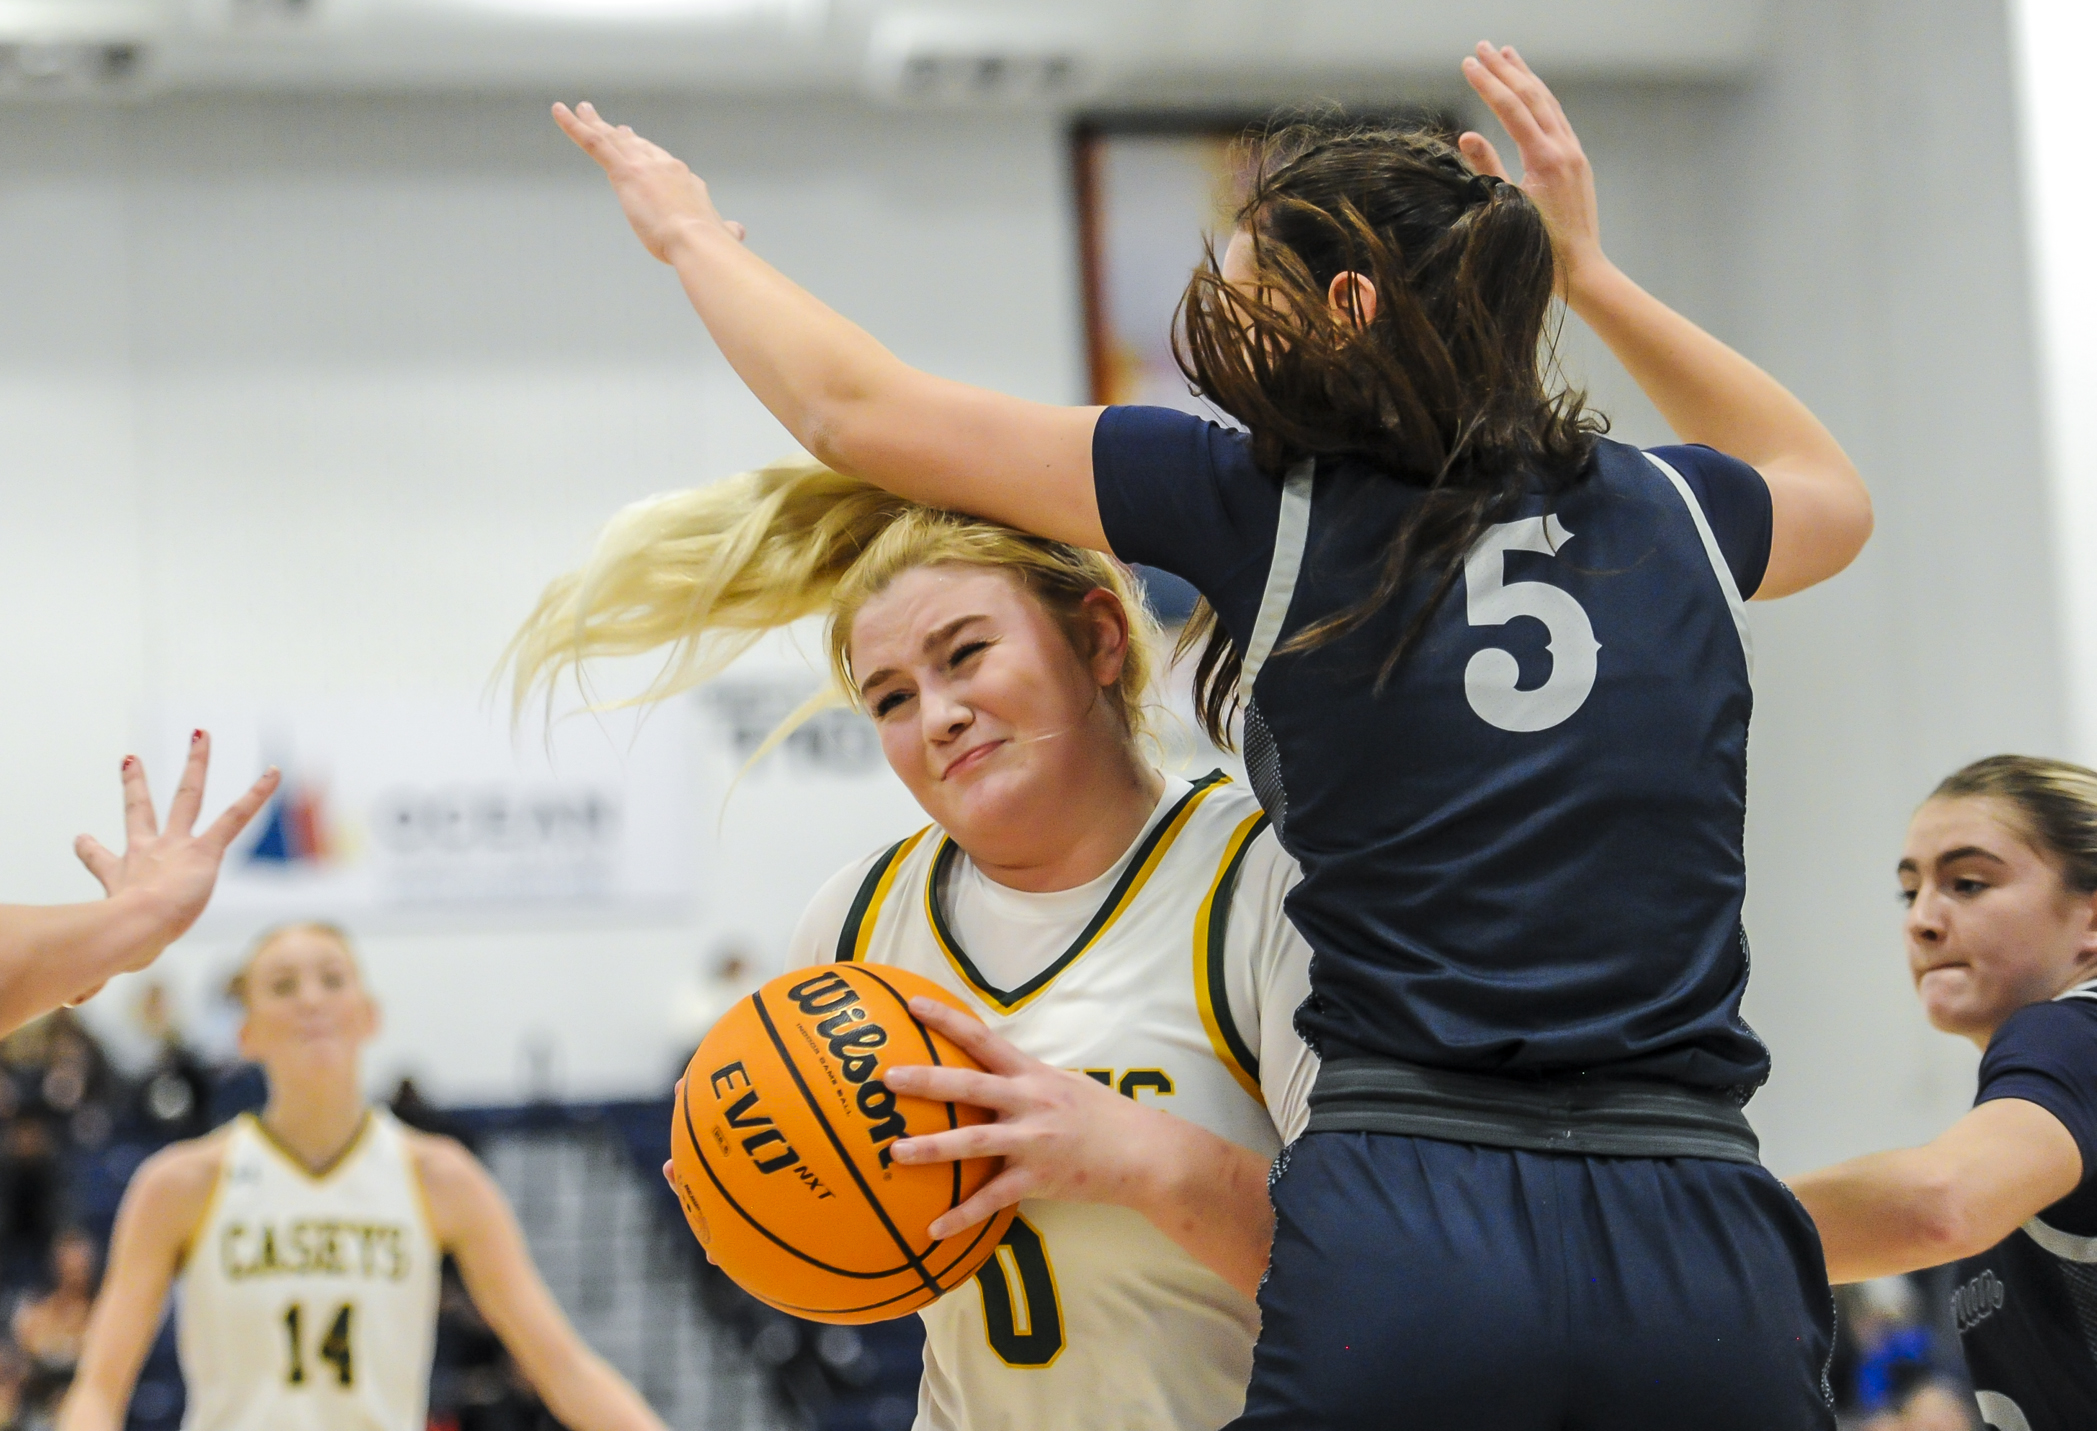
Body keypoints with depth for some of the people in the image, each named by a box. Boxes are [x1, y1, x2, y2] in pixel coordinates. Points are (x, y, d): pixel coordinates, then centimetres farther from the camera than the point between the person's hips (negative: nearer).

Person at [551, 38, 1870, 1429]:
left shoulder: (1260, 507, 2)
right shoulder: (1670, 516, 13)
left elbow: (851, 405, 10)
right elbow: (1836, 493, 40)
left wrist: (692, 229, 29)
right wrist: (1587, 268, 38)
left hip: (1406, 1261, -3)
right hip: (1708, 1274, 3)